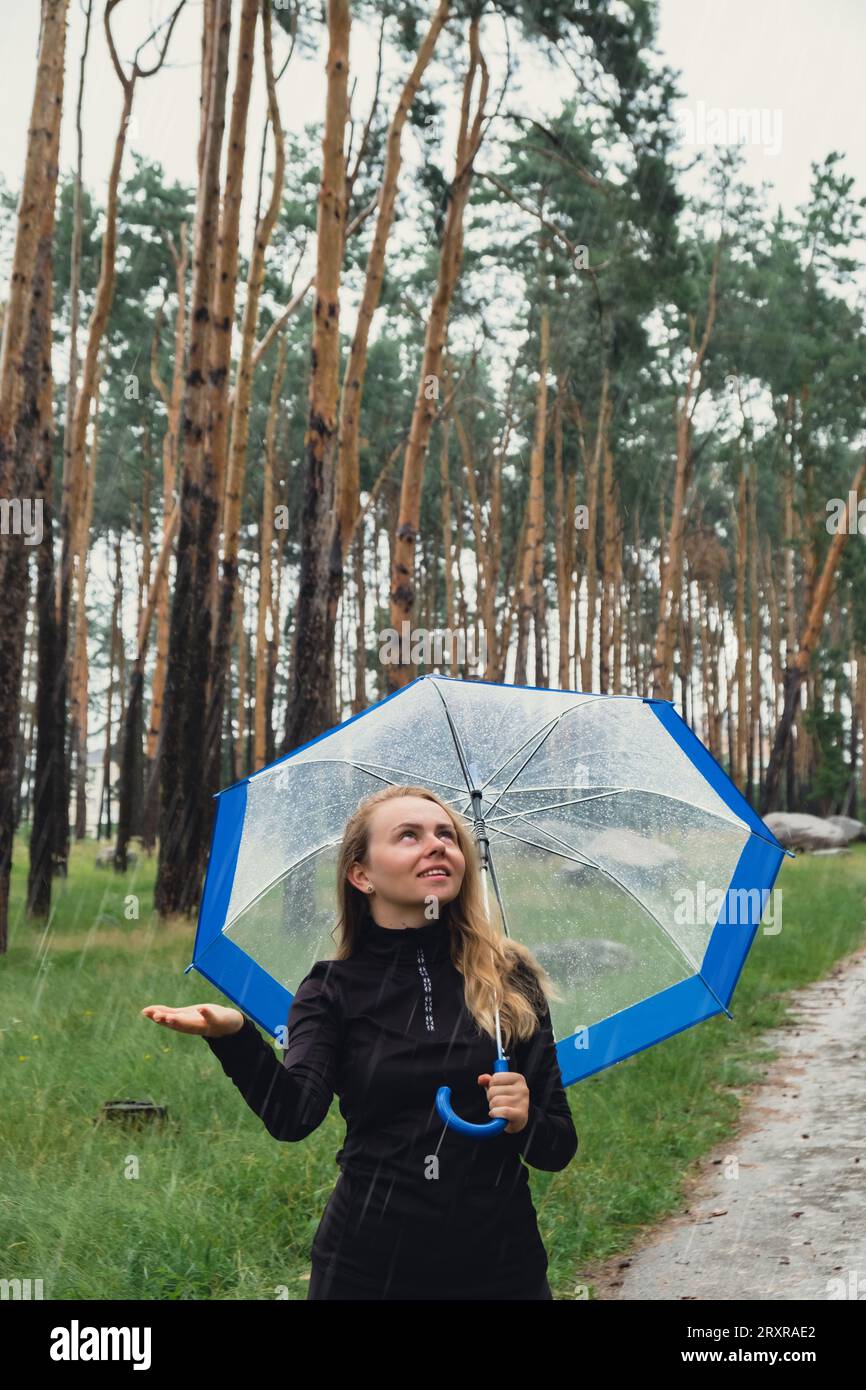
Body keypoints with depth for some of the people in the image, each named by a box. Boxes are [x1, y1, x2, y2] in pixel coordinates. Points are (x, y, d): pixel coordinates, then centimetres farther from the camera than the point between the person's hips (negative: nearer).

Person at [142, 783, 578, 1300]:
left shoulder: (512, 980, -2)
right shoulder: (333, 989, -3)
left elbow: (560, 1148, 3)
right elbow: (294, 1116, -21)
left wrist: (524, 1121, -19)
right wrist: (235, 1035, -39)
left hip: (499, 1270, 1)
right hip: (367, 1270, 0)